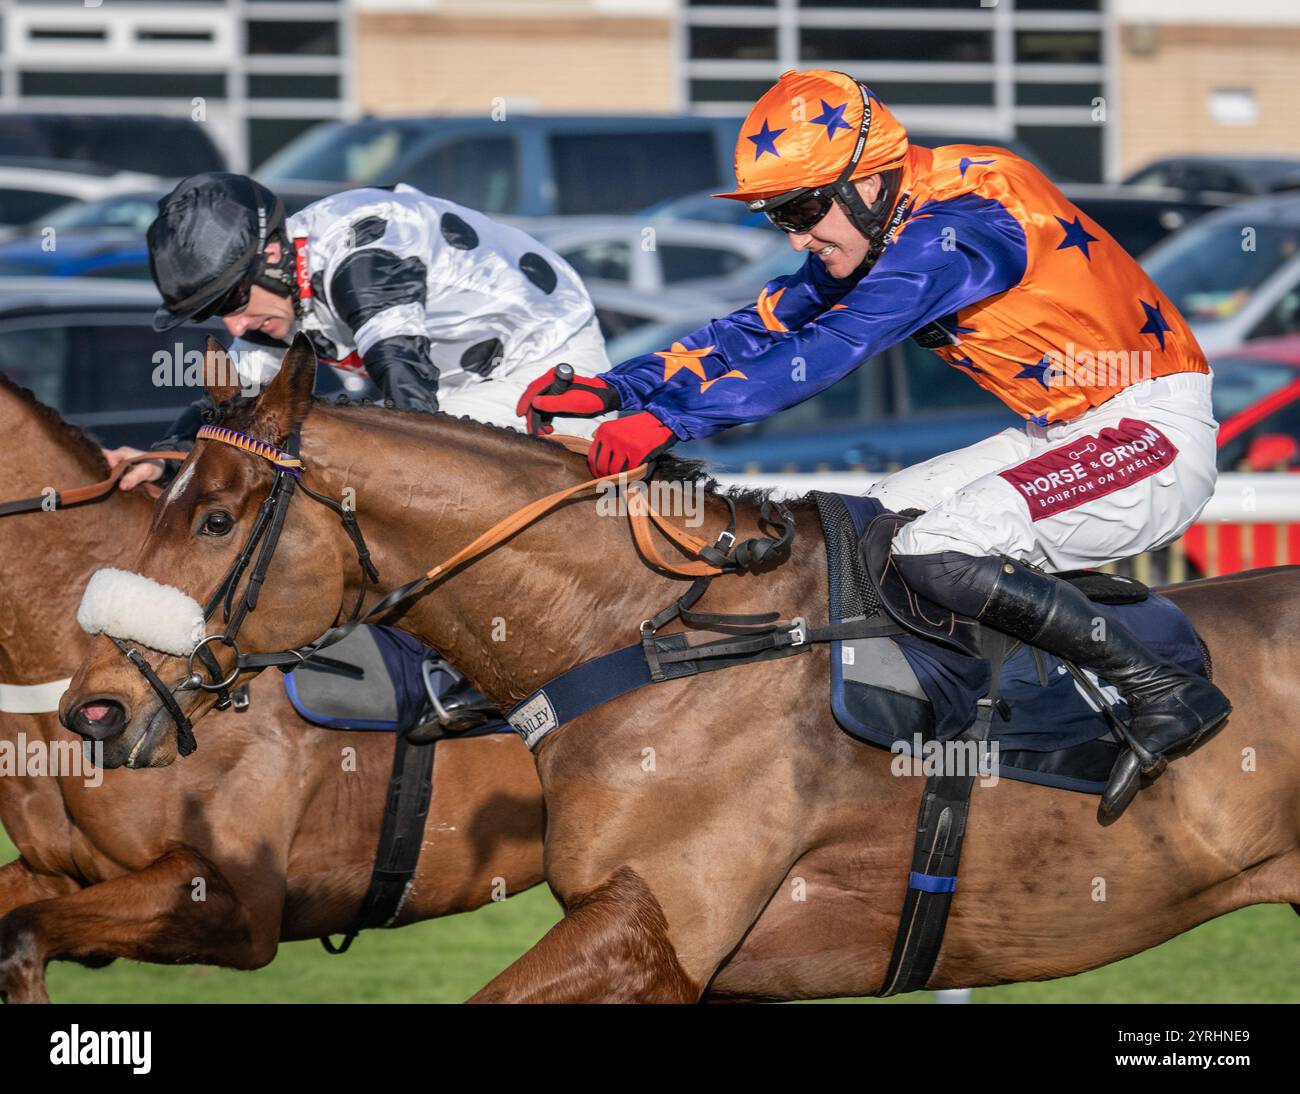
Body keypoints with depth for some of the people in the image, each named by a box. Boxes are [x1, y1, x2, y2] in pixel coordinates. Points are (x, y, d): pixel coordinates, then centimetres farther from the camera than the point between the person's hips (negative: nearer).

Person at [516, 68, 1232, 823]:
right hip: (1063, 433, 10)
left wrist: (669, 420, -34)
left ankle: (1167, 693, -19)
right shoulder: (868, 235, 6)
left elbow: (830, 349, -31)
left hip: (1153, 428, -10)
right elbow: (761, 330, 7)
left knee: (935, 550, -25)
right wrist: (613, 390, -5)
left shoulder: (957, 223, -23)